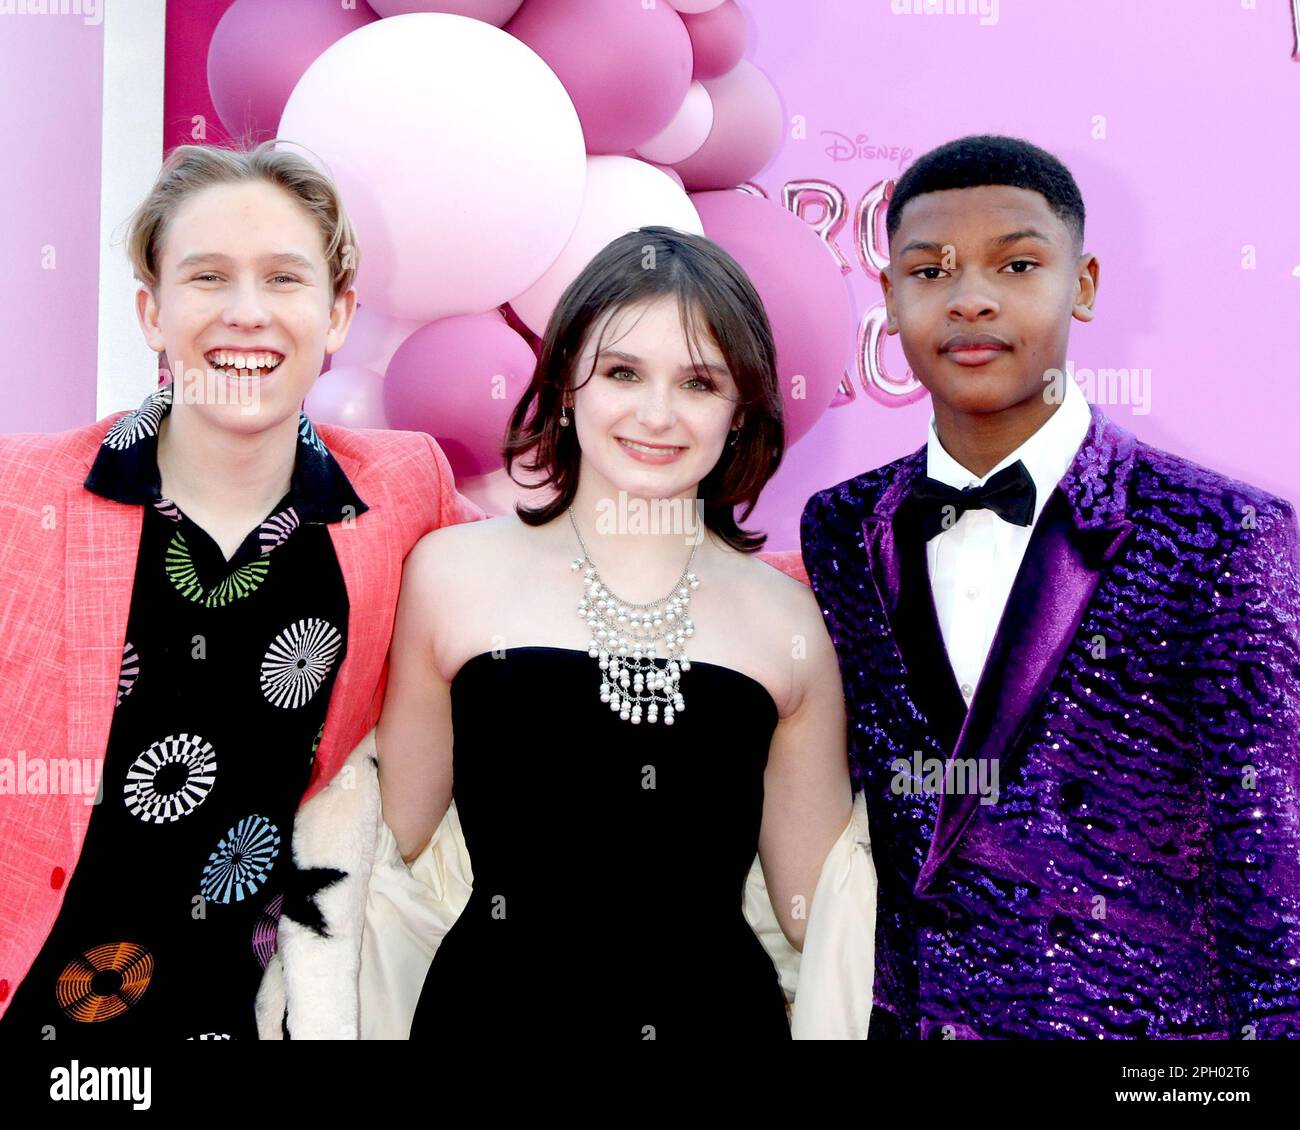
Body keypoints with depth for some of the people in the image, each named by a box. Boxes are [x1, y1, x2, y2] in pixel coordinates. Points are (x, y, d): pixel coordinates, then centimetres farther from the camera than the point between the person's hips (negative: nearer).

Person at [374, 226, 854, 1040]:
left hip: (721, 1009, 1)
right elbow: (395, 843, 1)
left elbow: (818, 908, 2)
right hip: (492, 1005, 0)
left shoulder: (787, 621, -5)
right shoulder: (453, 573, -7)